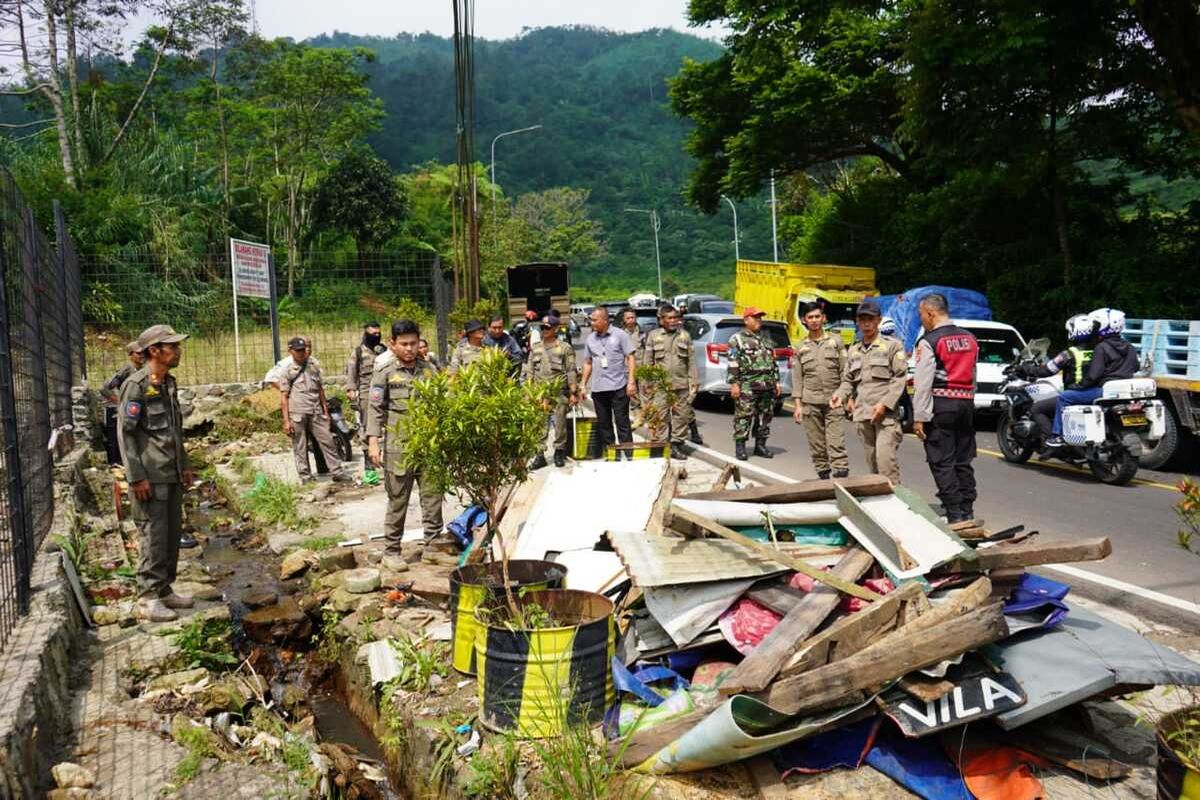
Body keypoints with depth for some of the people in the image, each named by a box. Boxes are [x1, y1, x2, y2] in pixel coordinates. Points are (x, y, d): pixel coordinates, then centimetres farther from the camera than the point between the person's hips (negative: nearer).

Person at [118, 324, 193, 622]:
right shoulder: (136, 385, -12)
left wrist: (184, 465, 19)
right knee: (153, 536, -4)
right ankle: (148, 599, 4)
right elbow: (125, 433, -14)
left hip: (173, 475, 8)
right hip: (151, 477, -8)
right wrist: (136, 477, -16)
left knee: (173, 534, 12)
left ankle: (165, 590, 23)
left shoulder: (169, 383, 13)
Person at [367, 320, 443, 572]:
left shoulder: (429, 370, 9)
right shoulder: (385, 374, -1)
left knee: (433, 497, 4)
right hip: (398, 449, -3)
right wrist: (373, 442, -13)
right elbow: (375, 409, -4)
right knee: (397, 502, 5)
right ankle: (392, 551, 17)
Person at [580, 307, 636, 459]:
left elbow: (630, 358, -2)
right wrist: (583, 385, 10)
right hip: (598, 388, 4)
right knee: (603, 423, 9)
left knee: (622, 422, 0)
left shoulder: (620, 335, -2)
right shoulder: (590, 339, 9)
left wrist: (631, 381, -11)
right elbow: (588, 363, 15)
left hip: (618, 385, -4)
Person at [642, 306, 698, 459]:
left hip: (682, 385, 2)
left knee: (682, 415, 4)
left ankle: (676, 445, 14)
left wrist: (694, 382, 4)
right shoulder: (653, 336, 6)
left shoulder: (685, 336, 11)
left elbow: (692, 361, 9)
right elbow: (647, 361, 6)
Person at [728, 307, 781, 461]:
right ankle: (740, 446, 1)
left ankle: (760, 445, 17)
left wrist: (776, 381, 16)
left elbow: (773, 362, 23)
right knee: (743, 416, -6)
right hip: (747, 386, -6)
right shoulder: (737, 339, 0)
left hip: (767, 386, 6)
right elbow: (733, 363, -7)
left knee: (765, 415, 8)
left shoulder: (765, 340, 21)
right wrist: (734, 383, -14)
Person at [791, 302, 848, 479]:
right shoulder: (801, 347, 12)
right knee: (816, 445, 4)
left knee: (837, 444, -10)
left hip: (834, 400, -2)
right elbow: (797, 378, 10)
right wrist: (798, 405, 3)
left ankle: (841, 475, -12)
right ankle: (823, 476, 13)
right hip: (810, 403, 2)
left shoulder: (836, 341, 7)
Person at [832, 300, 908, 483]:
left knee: (885, 457, -16)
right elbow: (848, 379, 19)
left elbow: (900, 378, -4)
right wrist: (841, 395, -3)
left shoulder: (892, 345, 2)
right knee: (871, 460, 8)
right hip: (862, 414, 5)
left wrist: (884, 404, -15)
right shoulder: (853, 350, 18)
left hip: (887, 413, -5)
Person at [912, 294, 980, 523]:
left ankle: (955, 515, -3)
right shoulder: (970, 338, 13)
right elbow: (973, 376, 16)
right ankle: (967, 512, 16)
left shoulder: (928, 342, -10)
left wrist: (919, 417, -12)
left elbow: (924, 383, -14)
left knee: (942, 463, -2)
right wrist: (968, 400, 19)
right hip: (966, 403, 7)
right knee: (963, 461, 12)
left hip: (940, 405, -7)